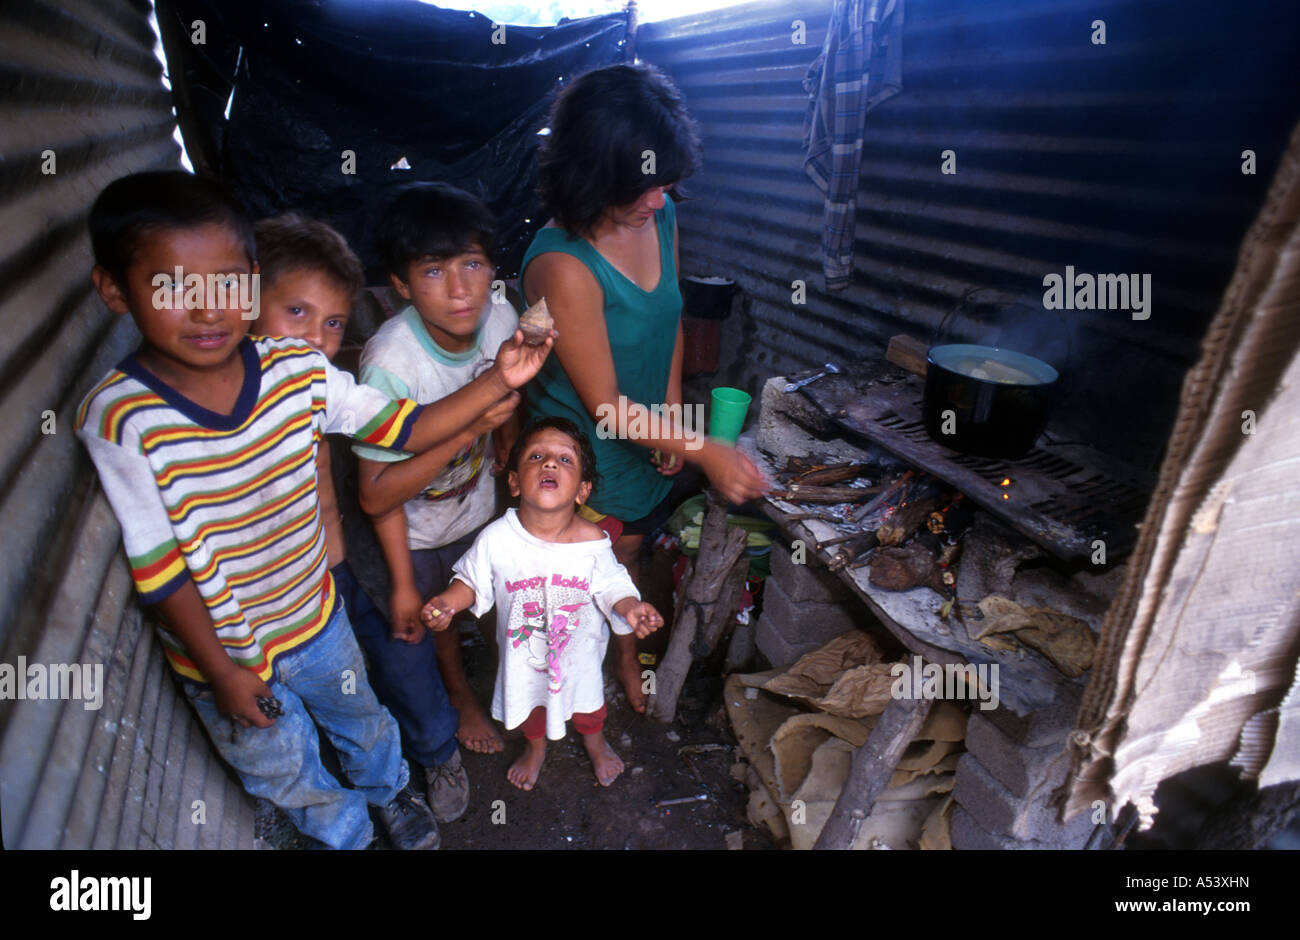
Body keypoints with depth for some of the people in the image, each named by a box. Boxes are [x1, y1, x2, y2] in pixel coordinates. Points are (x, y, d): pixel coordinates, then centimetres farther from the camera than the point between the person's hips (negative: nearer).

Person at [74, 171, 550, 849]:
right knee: (287, 775, 24)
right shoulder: (118, 420, -28)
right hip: (221, 654, -2)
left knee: (361, 720, 30)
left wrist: (498, 381, -24)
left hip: (316, 618, 3)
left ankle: (390, 790, 63)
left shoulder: (297, 372, -18)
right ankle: (347, 834, 56)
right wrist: (221, 672, -13)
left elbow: (405, 430, -12)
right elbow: (157, 568, -20)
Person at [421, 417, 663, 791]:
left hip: (579, 650, 0)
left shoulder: (593, 541, -27)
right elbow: (473, 582, -10)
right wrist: (447, 602, -28)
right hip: (522, 652, 1)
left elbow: (610, 586, -13)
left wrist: (629, 608, -32)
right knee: (529, 703, 30)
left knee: (587, 702, 28)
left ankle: (595, 742, 65)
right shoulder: (496, 539, -26)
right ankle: (535, 746, 66)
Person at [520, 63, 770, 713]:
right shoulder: (564, 267, -32)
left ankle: (626, 657, 51)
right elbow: (606, 407, -26)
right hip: (582, 457, -6)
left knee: (625, 558, 26)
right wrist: (704, 450, -26)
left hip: (647, 439, 6)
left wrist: (672, 413, -1)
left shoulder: (660, 216, -10)